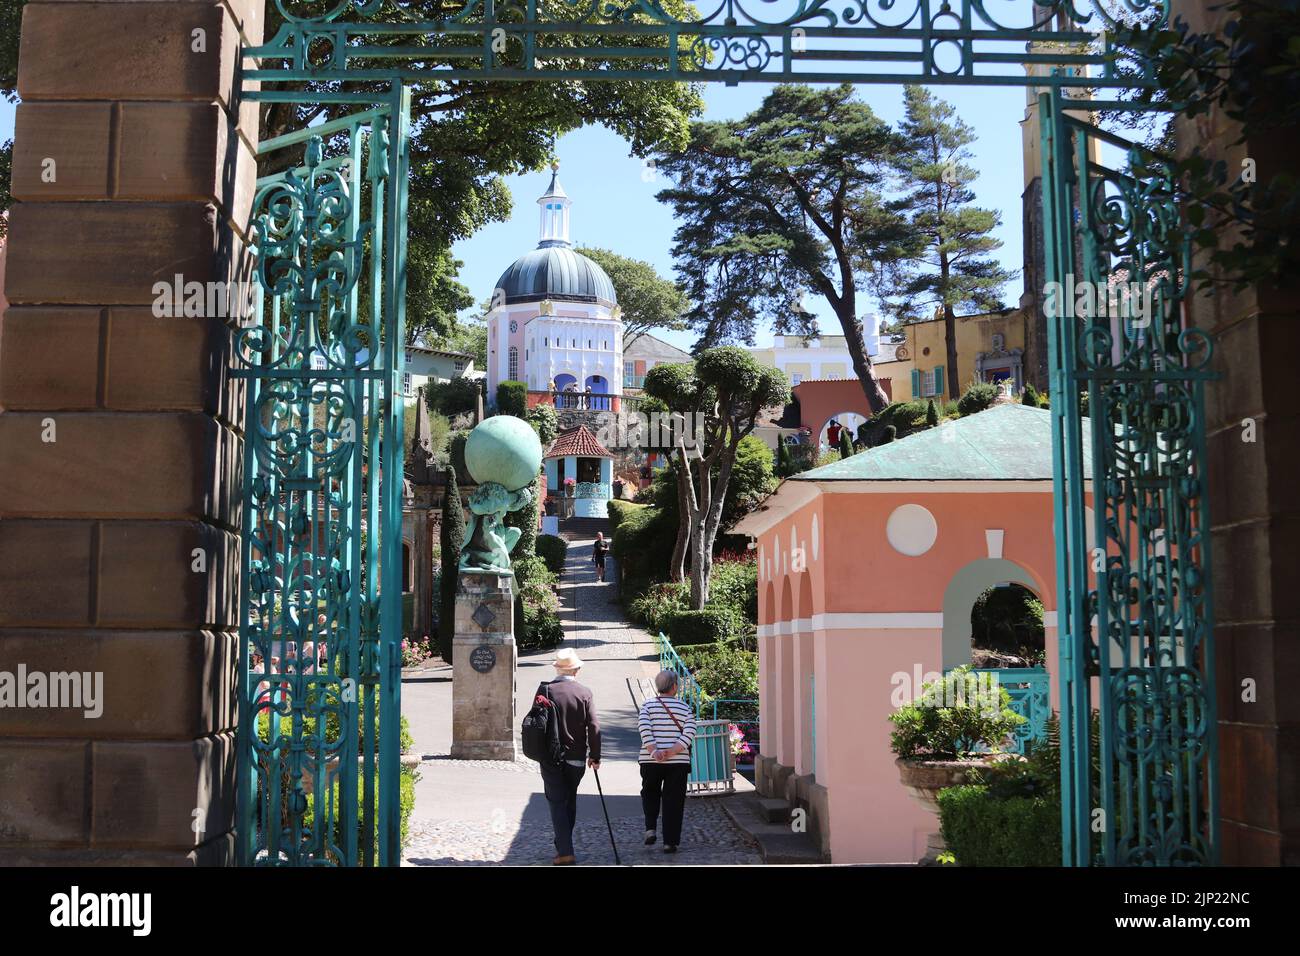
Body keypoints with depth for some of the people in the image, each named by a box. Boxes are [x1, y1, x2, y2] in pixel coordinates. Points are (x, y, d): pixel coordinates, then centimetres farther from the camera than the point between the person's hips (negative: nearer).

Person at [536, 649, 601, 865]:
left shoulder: (545, 689, -6)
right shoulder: (584, 693, -4)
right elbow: (594, 727, -6)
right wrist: (595, 756, 4)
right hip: (576, 758, 2)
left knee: (557, 803, 0)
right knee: (570, 801, 18)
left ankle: (565, 852, -8)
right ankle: (563, 844, 30)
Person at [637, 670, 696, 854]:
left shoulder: (647, 705, 3)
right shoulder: (685, 708, 4)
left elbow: (644, 729, -12)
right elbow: (689, 733, -9)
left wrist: (654, 752, -16)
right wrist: (670, 752, -14)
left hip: (650, 762, 1)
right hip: (678, 762, -1)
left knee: (650, 793, 22)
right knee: (673, 801, 7)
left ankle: (650, 828, 4)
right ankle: (670, 842, 5)